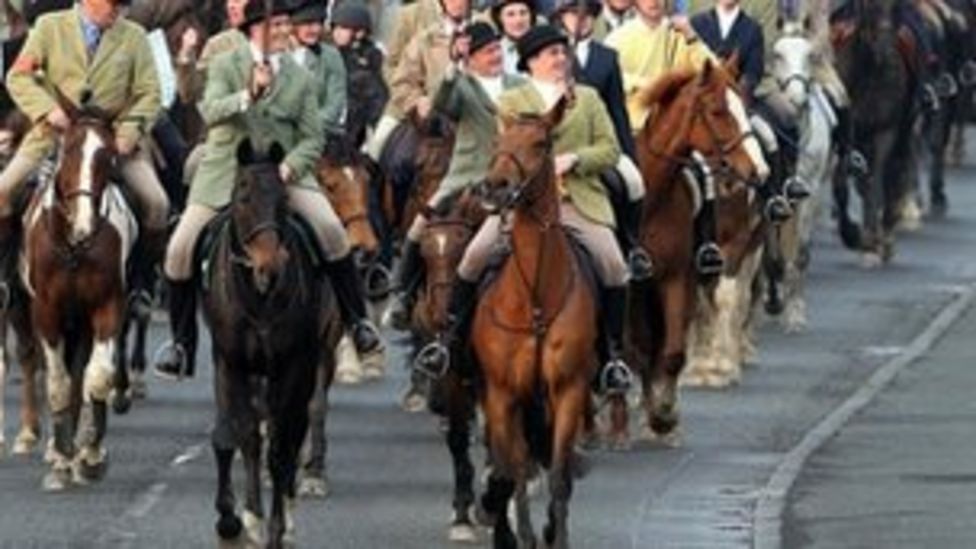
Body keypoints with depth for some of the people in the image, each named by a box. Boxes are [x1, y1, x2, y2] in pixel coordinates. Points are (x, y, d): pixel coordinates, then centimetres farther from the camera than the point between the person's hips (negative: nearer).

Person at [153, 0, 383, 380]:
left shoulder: (301, 79, 5)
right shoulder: (225, 66, 1)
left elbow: (312, 138, 3)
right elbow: (210, 110, -16)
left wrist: (289, 167, -16)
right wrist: (248, 95, -33)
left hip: (283, 172, 1)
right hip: (226, 172, -1)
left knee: (330, 230, -21)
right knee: (180, 249, -10)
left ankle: (356, 321, -5)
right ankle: (182, 342, 8)